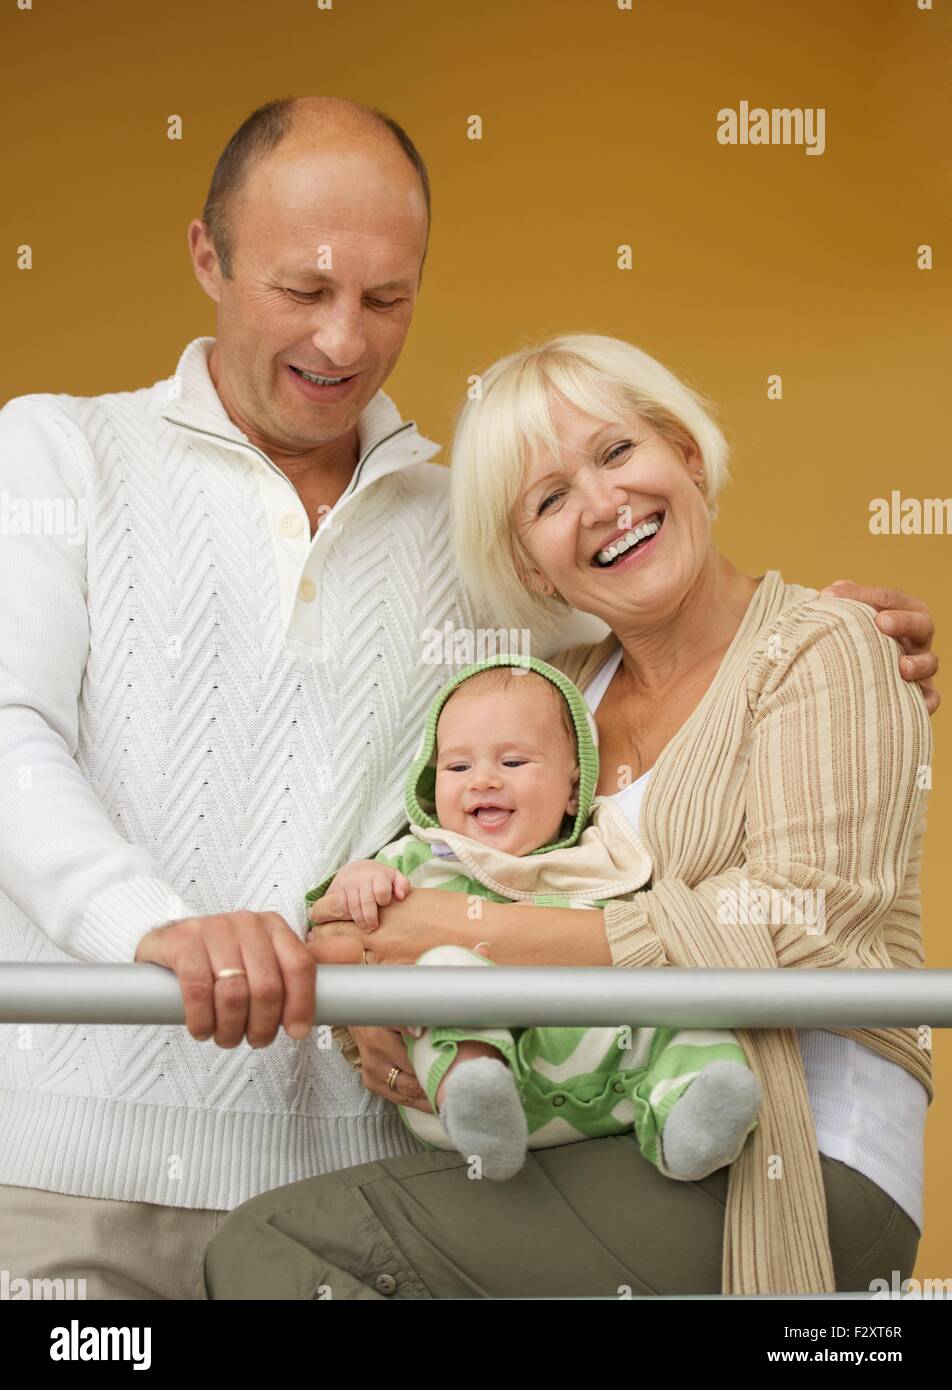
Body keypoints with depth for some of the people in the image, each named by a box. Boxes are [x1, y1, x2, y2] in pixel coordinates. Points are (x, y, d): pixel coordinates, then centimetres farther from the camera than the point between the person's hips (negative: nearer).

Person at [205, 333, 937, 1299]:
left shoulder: (822, 648, -4)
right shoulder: (564, 691, 14)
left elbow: (798, 934, -16)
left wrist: (475, 939, -17)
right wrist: (364, 948, -9)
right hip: (603, 1144, 6)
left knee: (270, 1250, -18)